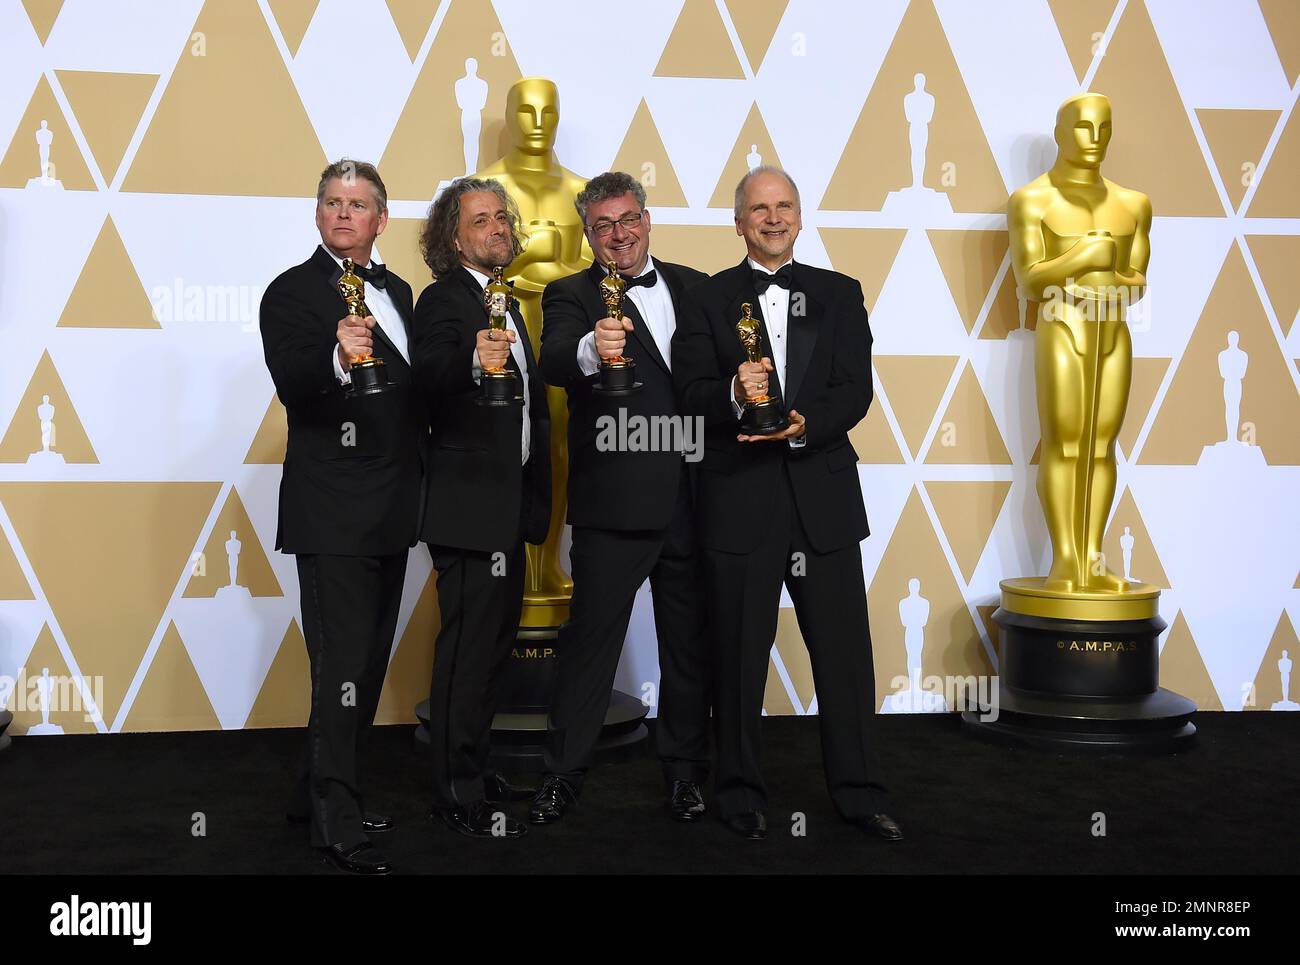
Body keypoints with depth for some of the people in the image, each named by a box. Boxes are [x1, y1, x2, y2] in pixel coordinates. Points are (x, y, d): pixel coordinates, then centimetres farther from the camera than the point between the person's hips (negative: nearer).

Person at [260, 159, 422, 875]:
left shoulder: (395, 290, 15)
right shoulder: (292, 292, -7)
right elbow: (293, 389, -20)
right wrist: (337, 358, -39)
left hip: (391, 510, 8)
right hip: (334, 512, -8)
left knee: (367, 660, 15)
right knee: (342, 664, -5)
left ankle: (318, 793, 30)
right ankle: (336, 822, 5)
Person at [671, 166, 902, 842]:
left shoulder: (840, 295, 10)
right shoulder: (706, 301, 6)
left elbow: (855, 391, 0)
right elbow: (690, 395, -4)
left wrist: (803, 424, -18)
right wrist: (736, 394, -24)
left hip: (824, 499, 2)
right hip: (739, 501, -1)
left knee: (846, 651, 6)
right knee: (740, 655, 8)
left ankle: (858, 792, 20)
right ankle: (740, 791, 23)